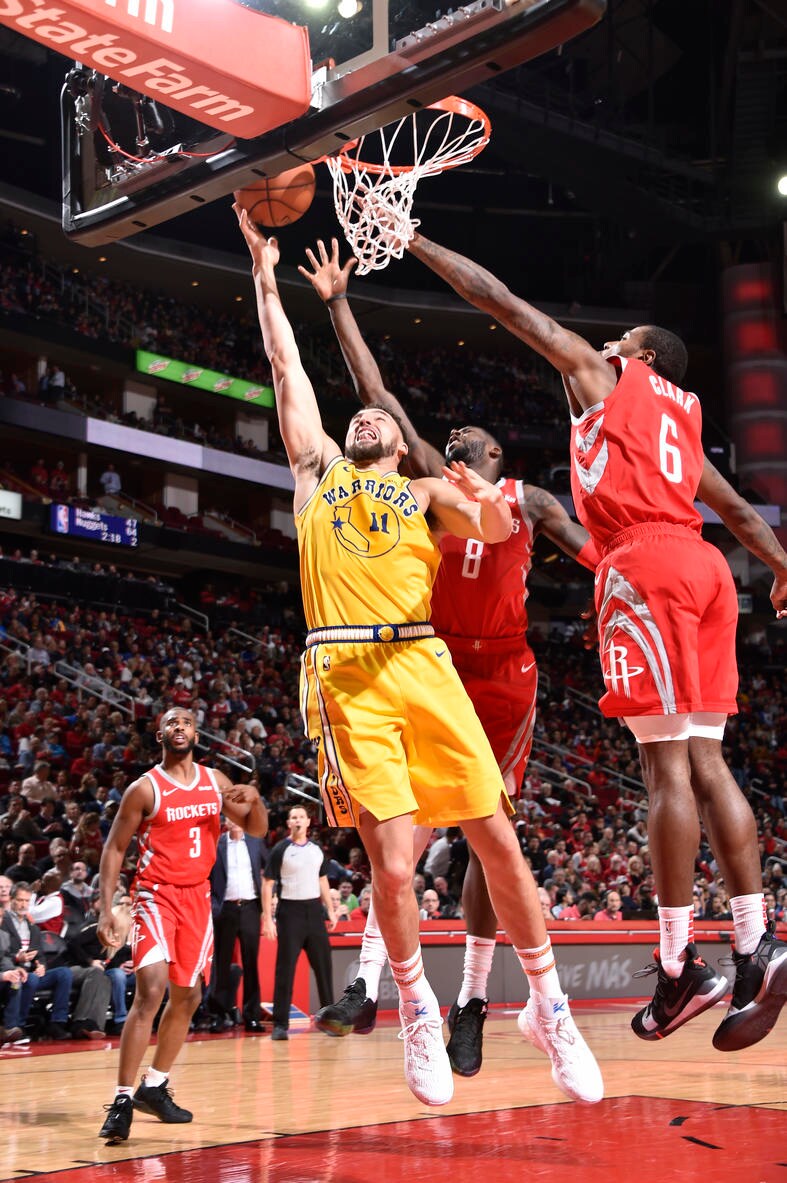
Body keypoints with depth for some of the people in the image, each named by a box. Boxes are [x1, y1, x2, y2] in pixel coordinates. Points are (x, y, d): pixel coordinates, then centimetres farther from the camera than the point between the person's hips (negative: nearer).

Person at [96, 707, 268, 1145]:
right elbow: (115, 848, -3)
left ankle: (154, 1087, 28)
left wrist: (255, 800, -12)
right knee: (151, 991, -21)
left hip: (198, 896, 6)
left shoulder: (215, 781, 6)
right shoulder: (145, 789, -7)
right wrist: (106, 909, -12)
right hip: (156, 895, -6)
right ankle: (122, 1100, -17)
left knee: (187, 997, 12)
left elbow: (257, 830, 11)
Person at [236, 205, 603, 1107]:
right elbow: (286, 367, 21)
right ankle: (417, 1014, 12)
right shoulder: (318, 470, 22)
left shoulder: (426, 491, 21)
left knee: (497, 839, -1)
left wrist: (487, 504, -21)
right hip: (345, 670, -1)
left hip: (421, 661, 1)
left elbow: (498, 529, 2)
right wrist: (265, 273, 23)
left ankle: (548, 1009, 14)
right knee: (392, 863, -9)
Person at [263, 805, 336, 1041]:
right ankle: (280, 1025, -1)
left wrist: (331, 910, 12)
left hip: (314, 909, 4)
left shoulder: (316, 850, 11)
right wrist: (267, 918, -11)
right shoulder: (280, 850, -3)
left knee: (323, 965, 6)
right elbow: (268, 884, -4)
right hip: (290, 911, -4)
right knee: (285, 969, -4)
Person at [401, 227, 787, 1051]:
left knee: (665, 762, -11)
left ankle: (678, 965, -11)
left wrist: (417, 244, 20)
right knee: (702, 760, 4)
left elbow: (502, 302, 14)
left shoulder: (600, 373, 14)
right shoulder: (680, 416, 31)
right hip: (702, 567, 7)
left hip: (645, 560, -7)